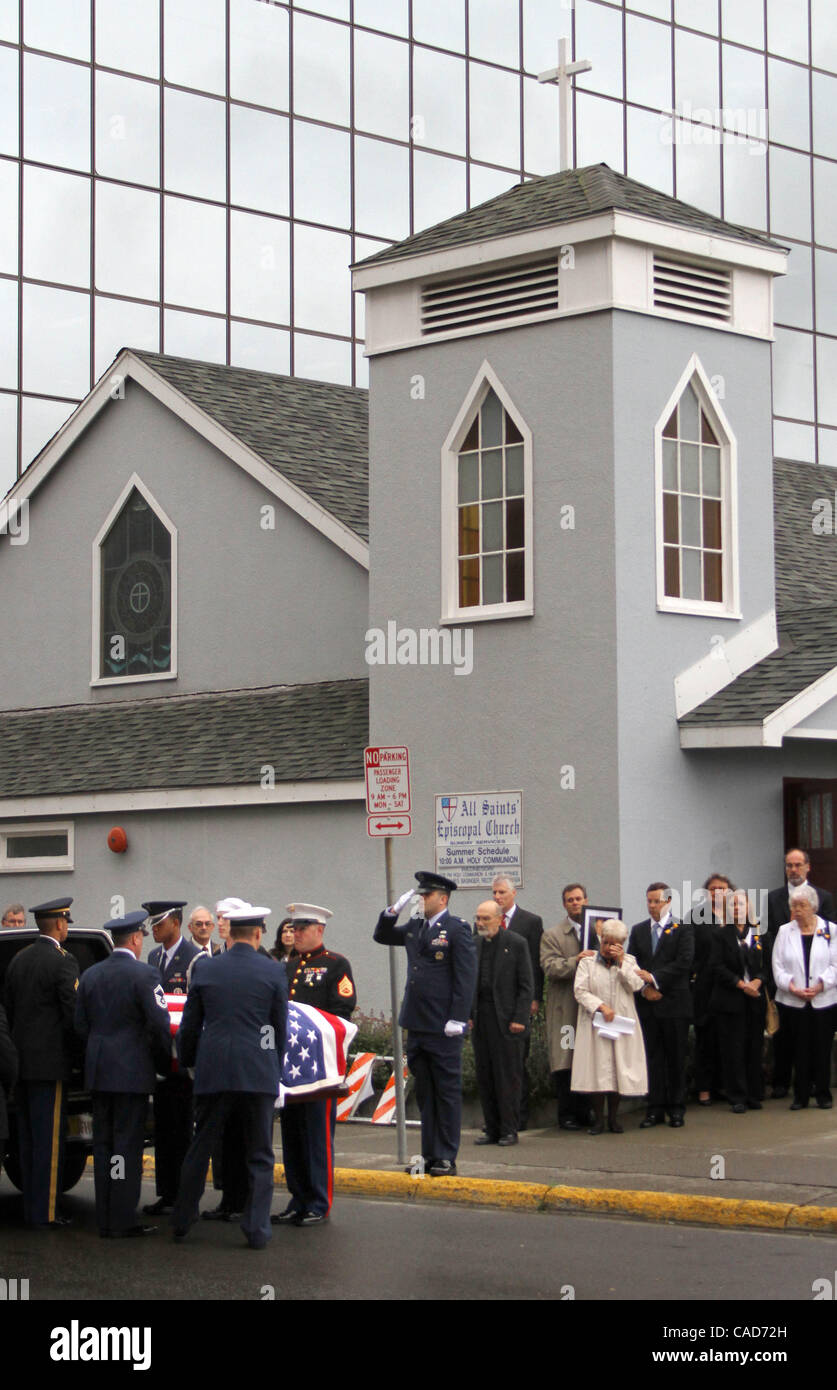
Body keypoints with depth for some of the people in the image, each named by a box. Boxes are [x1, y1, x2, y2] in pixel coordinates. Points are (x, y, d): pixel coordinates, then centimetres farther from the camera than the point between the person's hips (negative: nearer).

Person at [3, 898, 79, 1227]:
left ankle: (31, 1208, 15)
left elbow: (8, 1010, 15)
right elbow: (73, 1014, -15)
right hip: (50, 1062, -8)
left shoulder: (19, 959, 11)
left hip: (21, 1061, 8)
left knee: (29, 1138, 12)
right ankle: (45, 1211, -4)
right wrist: (75, 1052, -2)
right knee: (49, 1138, -5)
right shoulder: (63, 961, -12)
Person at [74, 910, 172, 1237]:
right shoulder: (144, 974, -11)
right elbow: (159, 1023, -13)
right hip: (132, 1072, -6)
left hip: (98, 1072, 6)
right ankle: (123, 1219, -3)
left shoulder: (90, 975, 9)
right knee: (127, 1144, -3)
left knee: (103, 1144, 10)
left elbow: (80, 1023, 12)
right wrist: (164, 1058, 3)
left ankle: (104, 1219, 13)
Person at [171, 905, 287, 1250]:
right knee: (260, 1155, 5)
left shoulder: (205, 969, 3)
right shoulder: (272, 972, -1)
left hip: (212, 1070, 2)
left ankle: (182, 1223, 19)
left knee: (199, 1149, 12)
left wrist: (186, 1062, 23)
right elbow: (280, 1027, 5)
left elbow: (189, 1026, 9)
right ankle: (257, 1229, 2)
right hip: (258, 1073, -2)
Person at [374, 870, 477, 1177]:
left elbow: (466, 977, -12)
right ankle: (430, 1155, 19)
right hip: (417, 1025, 8)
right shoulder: (414, 927, 14)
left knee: (447, 1092, 0)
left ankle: (446, 1158, 5)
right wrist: (392, 911, 9)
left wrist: (457, 1019, -17)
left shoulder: (457, 929, -8)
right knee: (425, 1092, 12)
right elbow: (381, 936, 28)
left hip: (443, 1027, -8)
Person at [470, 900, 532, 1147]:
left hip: (506, 1019, -5)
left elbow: (525, 985, -5)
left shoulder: (516, 943, -4)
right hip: (481, 1018, 5)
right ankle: (492, 1129, 14)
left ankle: (509, 1130, 4)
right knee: (484, 1077, 7)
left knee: (508, 1076, -2)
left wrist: (520, 1019, -11)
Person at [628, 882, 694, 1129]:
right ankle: (655, 1108, 9)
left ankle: (676, 1109, 10)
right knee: (652, 1057, 4)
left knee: (676, 1057, 2)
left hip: (674, 1003, -3)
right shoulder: (638, 931, 13)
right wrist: (644, 988, -7)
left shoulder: (683, 929, 0)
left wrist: (654, 978, -15)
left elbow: (684, 961, -11)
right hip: (647, 1004, 3)